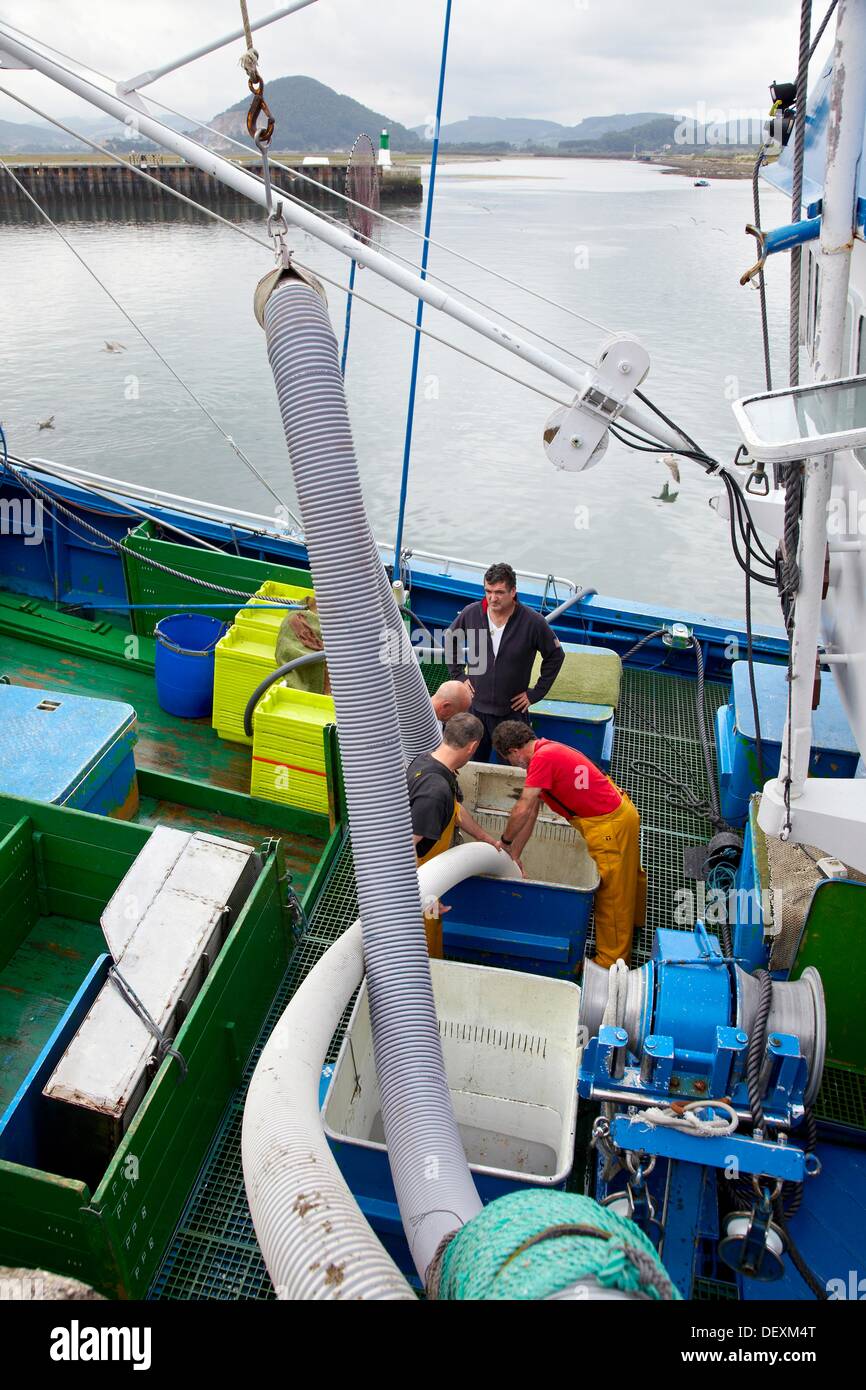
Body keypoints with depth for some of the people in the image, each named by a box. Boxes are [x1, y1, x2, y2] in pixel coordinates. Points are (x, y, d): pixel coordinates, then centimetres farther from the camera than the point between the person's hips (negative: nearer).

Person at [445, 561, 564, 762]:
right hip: (474, 707, 3)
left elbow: (556, 655, -1)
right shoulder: (471, 613, -7)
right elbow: (449, 639, 12)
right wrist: (459, 675, 7)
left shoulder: (533, 622, -14)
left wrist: (536, 693, -1)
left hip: (512, 712, -2)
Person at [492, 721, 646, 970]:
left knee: (612, 893, 5)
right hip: (621, 810, 10)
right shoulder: (546, 751, 7)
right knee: (629, 874, 31)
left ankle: (611, 961, 19)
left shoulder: (543, 758, -24)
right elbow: (531, 811, 10)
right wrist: (515, 855, 11)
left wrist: (505, 842, -5)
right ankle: (634, 920, 56)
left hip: (609, 825, -10)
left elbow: (523, 810, -23)